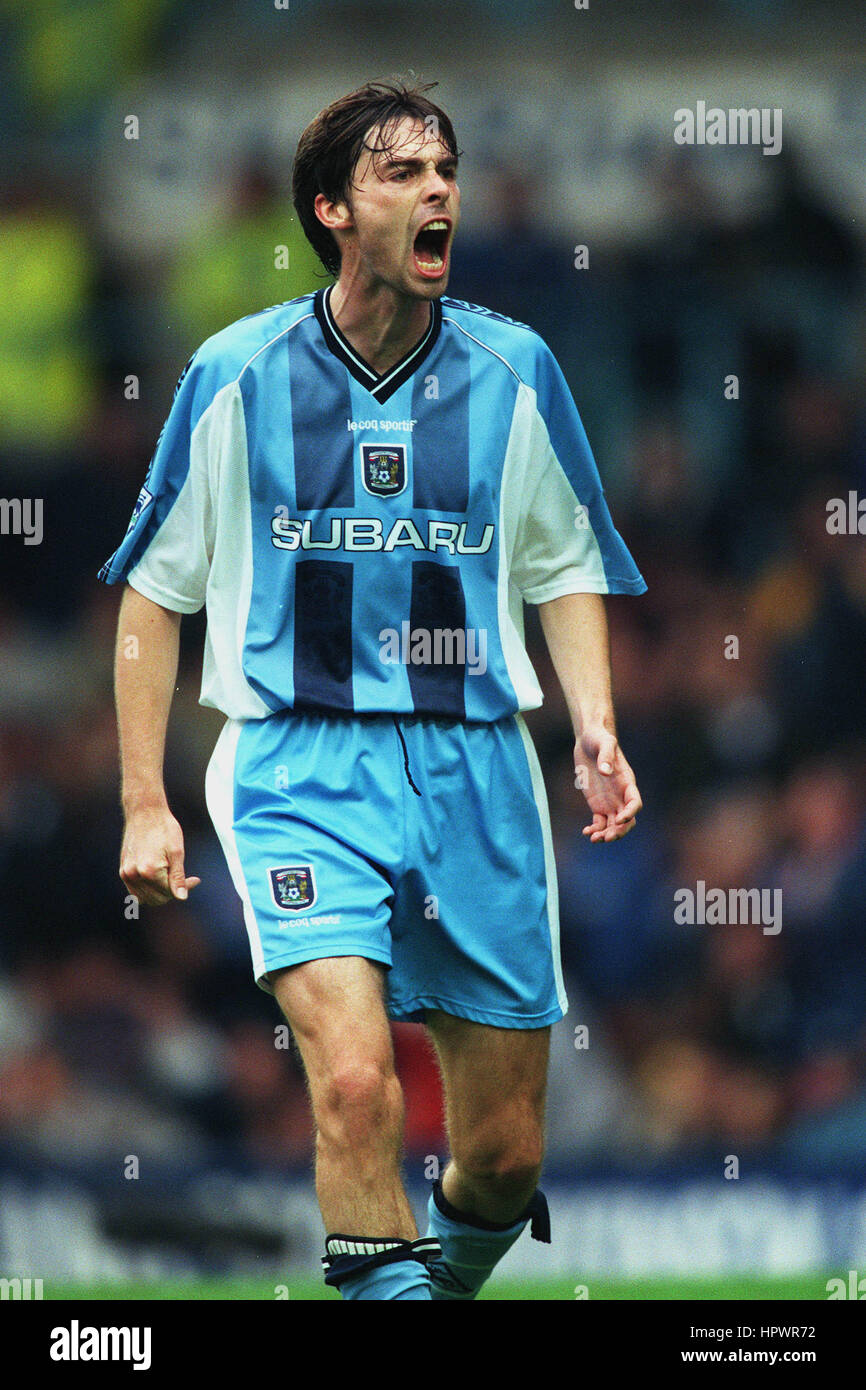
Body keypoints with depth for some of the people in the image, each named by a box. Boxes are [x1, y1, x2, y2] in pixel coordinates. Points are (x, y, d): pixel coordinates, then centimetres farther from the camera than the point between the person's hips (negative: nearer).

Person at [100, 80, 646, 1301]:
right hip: (299, 769, -2)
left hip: (475, 772, 2)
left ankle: (447, 1277, 34)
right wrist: (144, 802, 3)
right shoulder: (238, 375, 0)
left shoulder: (514, 372, 5)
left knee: (505, 1153, 5)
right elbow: (156, 589, 8)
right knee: (355, 1082, -26)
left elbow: (565, 566, 17)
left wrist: (596, 726, 1)